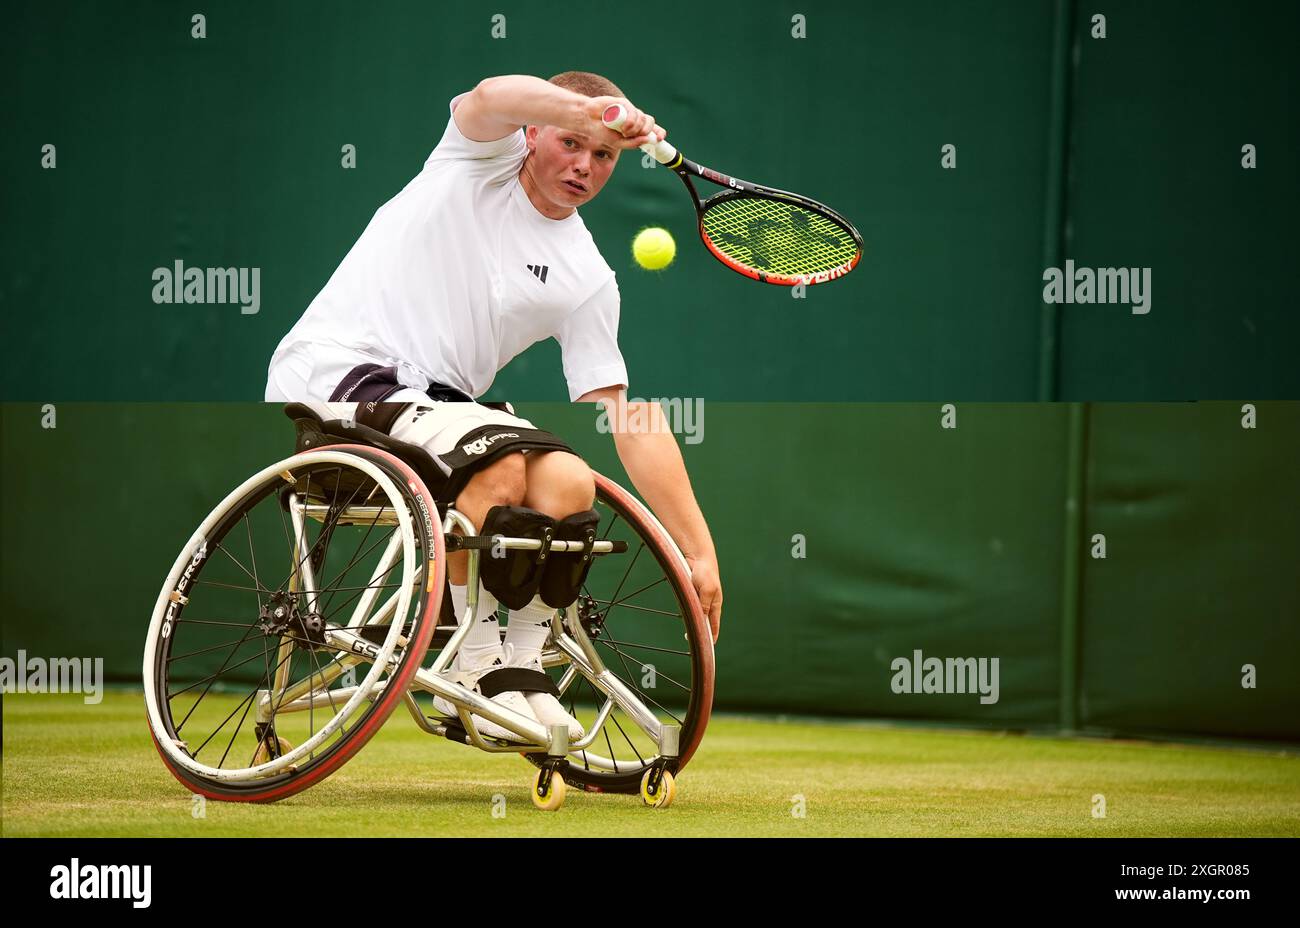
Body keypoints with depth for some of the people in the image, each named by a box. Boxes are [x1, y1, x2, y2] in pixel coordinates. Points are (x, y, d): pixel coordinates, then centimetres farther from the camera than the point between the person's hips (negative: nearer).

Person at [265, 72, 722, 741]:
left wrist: (698, 551, -4)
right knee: (498, 461, -29)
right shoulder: (483, 158, 1)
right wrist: (593, 109, -43)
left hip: (430, 404, 5)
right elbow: (492, 97, -24)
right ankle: (476, 671, -16)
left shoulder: (588, 281, 7)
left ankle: (521, 671, -3)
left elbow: (628, 418, 4)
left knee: (569, 482, -20)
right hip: (333, 368, -5)